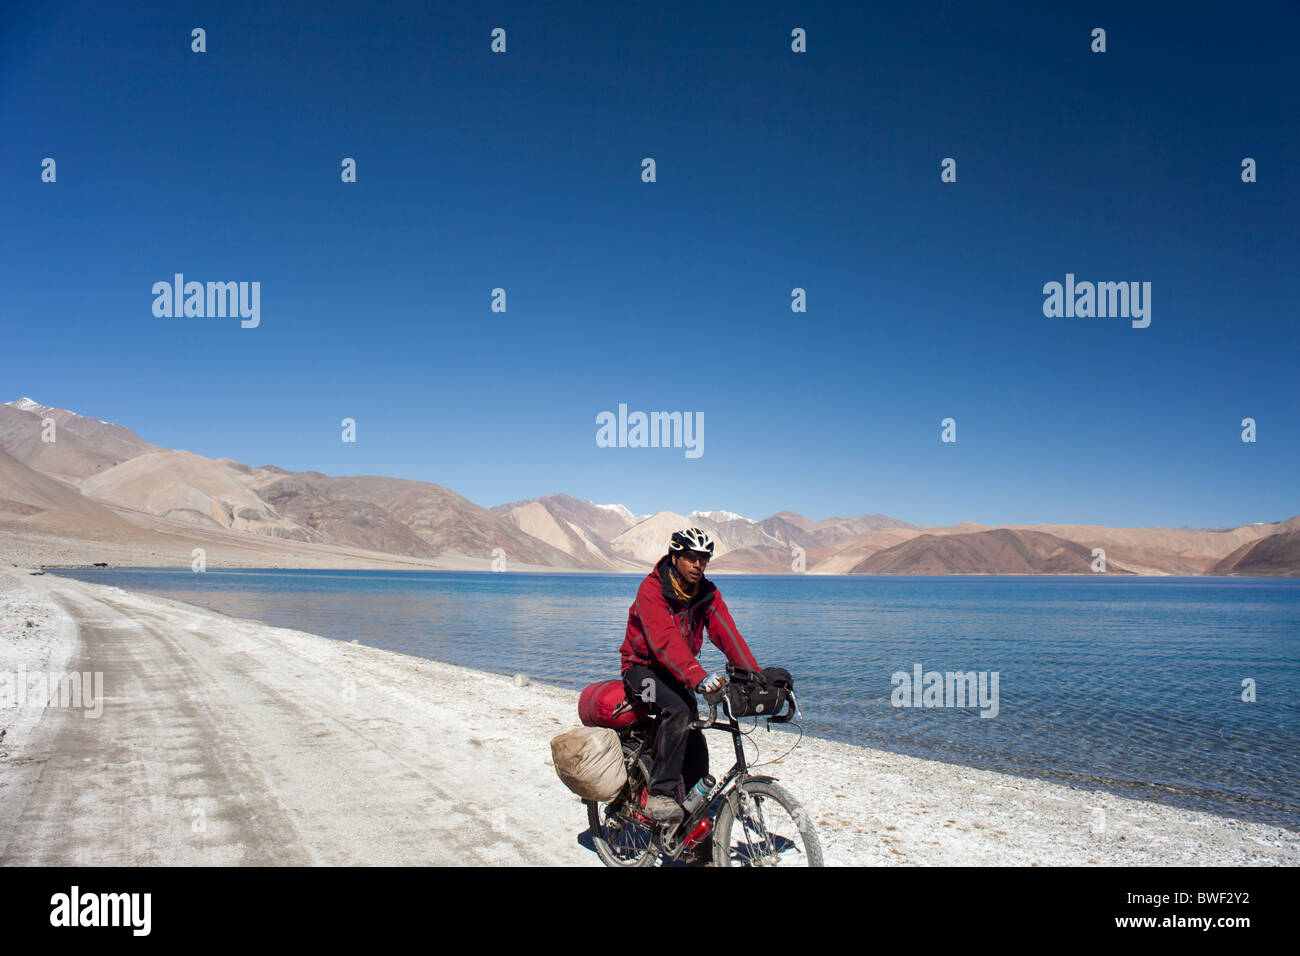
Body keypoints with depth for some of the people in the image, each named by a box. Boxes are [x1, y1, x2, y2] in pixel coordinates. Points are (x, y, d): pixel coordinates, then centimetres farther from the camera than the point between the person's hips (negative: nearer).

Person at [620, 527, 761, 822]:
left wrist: (755, 675, -28)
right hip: (644, 668, -6)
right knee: (680, 709, -33)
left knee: (695, 748, 0)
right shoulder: (651, 590, -21)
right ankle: (659, 793, -28)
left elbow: (727, 634, -14)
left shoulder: (708, 594, -2)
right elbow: (666, 642, -34)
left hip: (677, 675, 6)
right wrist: (699, 678, -48)